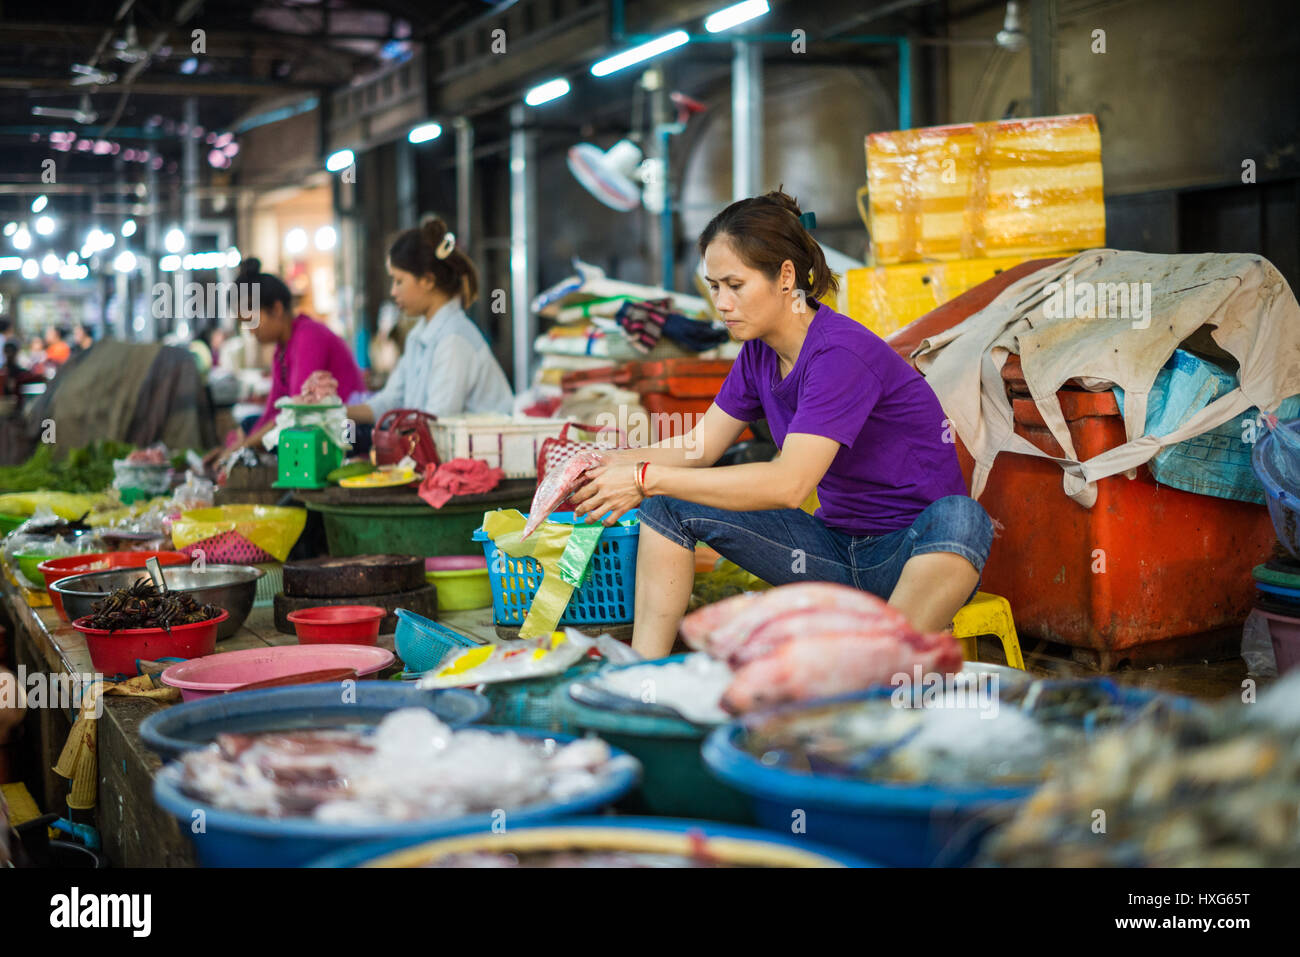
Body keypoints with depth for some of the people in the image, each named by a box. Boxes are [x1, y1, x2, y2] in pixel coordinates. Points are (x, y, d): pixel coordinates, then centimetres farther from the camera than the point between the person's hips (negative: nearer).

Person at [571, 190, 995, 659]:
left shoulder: (842, 354, -24)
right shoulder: (760, 353, 2)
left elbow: (789, 484, -33)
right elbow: (700, 447, 9)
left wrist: (648, 478, -31)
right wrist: (610, 464, -9)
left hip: (918, 551, -7)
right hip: (838, 546, 7)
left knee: (960, 517, -42)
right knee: (668, 505, -4)